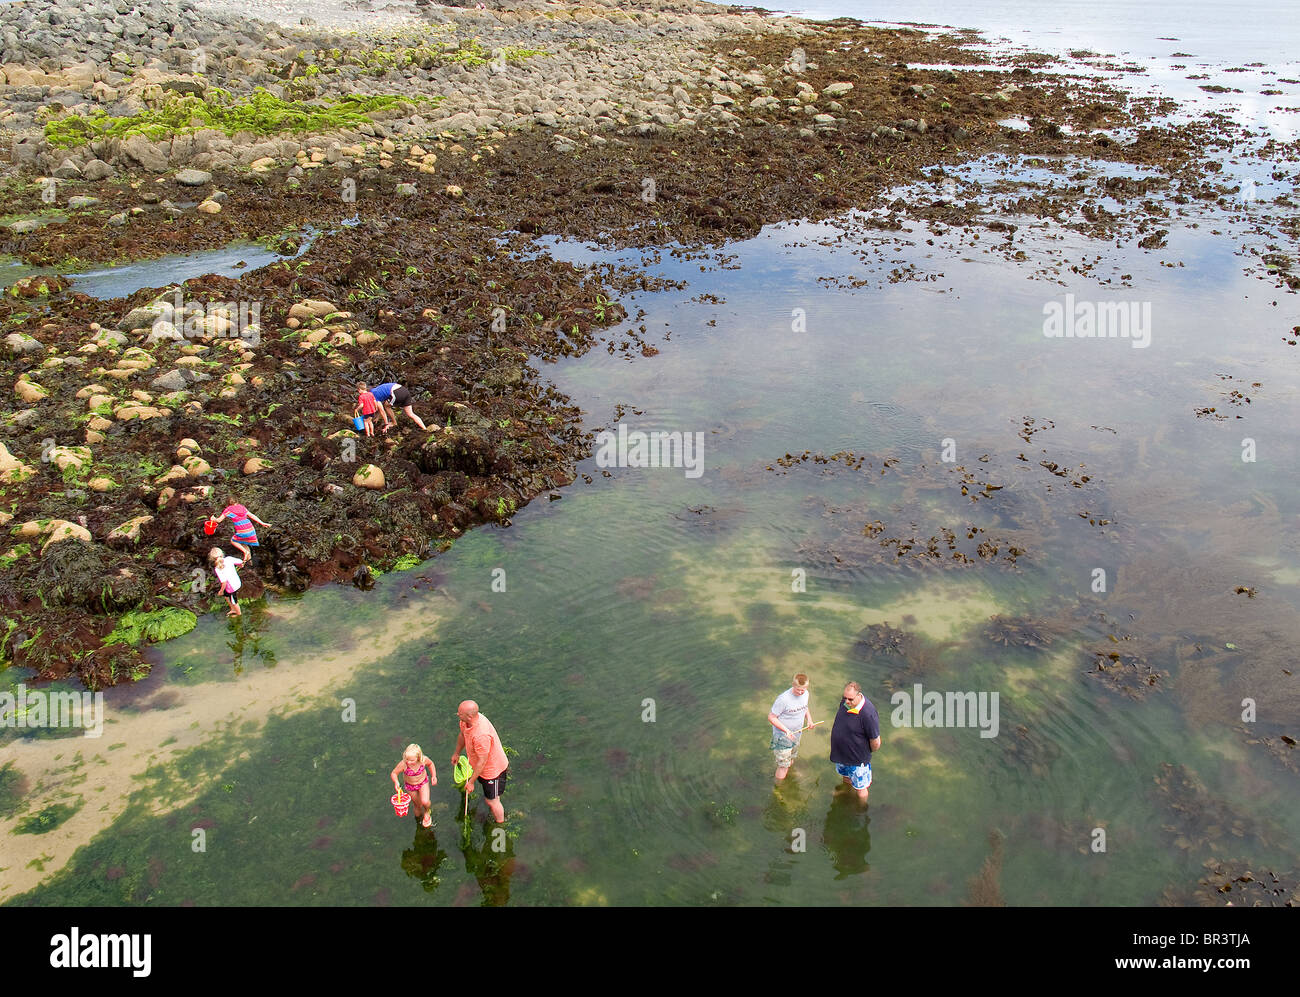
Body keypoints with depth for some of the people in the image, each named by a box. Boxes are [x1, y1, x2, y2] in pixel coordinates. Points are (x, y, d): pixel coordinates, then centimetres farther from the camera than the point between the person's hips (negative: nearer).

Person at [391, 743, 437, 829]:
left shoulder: (423, 760, -30)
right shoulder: (403, 764, -35)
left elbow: (430, 763, -5)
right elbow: (393, 773, -19)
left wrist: (434, 776, -12)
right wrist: (396, 782, -37)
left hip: (423, 783, 0)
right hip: (410, 786, 0)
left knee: (425, 802, -20)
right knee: (417, 805, 18)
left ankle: (427, 812, 17)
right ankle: (418, 818, 52)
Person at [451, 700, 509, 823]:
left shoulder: (481, 735, -44)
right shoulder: (466, 721, -17)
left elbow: (482, 761, -32)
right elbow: (462, 735, 7)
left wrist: (471, 782, -20)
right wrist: (456, 753, 22)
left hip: (492, 769, -8)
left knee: (492, 800, 13)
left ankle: (500, 824, 38)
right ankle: (498, 810, 59)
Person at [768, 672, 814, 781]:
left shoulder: (805, 694, -5)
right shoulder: (783, 699, -28)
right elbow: (771, 717, -21)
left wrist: (809, 718, -4)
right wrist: (786, 730, -30)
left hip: (796, 735, 7)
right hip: (782, 737, -7)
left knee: (790, 762, 24)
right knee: (783, 765, -3)